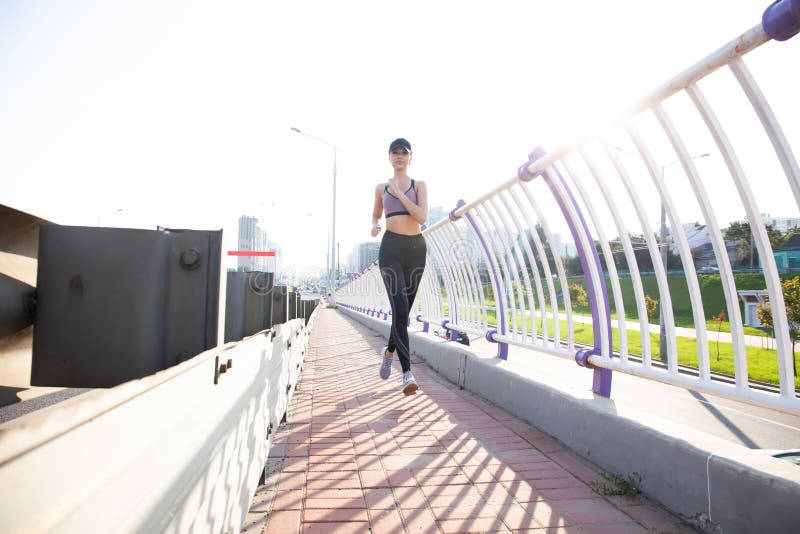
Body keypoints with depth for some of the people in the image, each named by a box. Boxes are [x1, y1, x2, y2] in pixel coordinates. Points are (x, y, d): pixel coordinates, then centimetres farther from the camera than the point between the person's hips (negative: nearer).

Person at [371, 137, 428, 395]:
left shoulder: (419, 185, 9)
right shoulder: (381, 188, 13)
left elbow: (422, 216, -7)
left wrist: (399, 193, -8)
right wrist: (375, 226, 3)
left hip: (416, 248, 1)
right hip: (391, 248, -1)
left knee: (404, 310, 9)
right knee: (400, 309, -16)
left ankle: (389, 351, 36)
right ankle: (407, 372, -17)